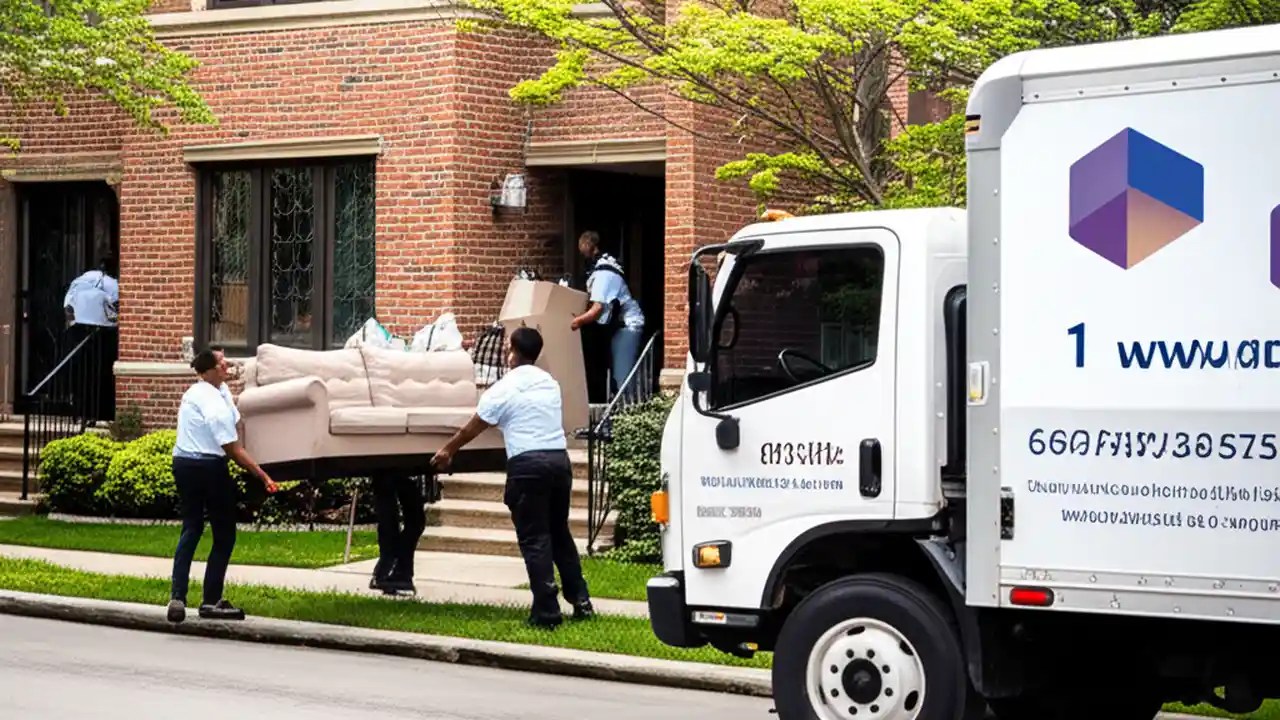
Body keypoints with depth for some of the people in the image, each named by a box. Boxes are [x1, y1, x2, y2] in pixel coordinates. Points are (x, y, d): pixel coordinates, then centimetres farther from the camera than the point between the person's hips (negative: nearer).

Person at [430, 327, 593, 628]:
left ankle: (547, 611, -5)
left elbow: (472, 428, 4)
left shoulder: (504, 389, -4)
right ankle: (580, 601, 14)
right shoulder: (550, 383, 14)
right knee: (559, 533, 17)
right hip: (559, 459, 6)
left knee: (534, 539, -2)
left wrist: (447, 451, 21)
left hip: (527, 464, -6)